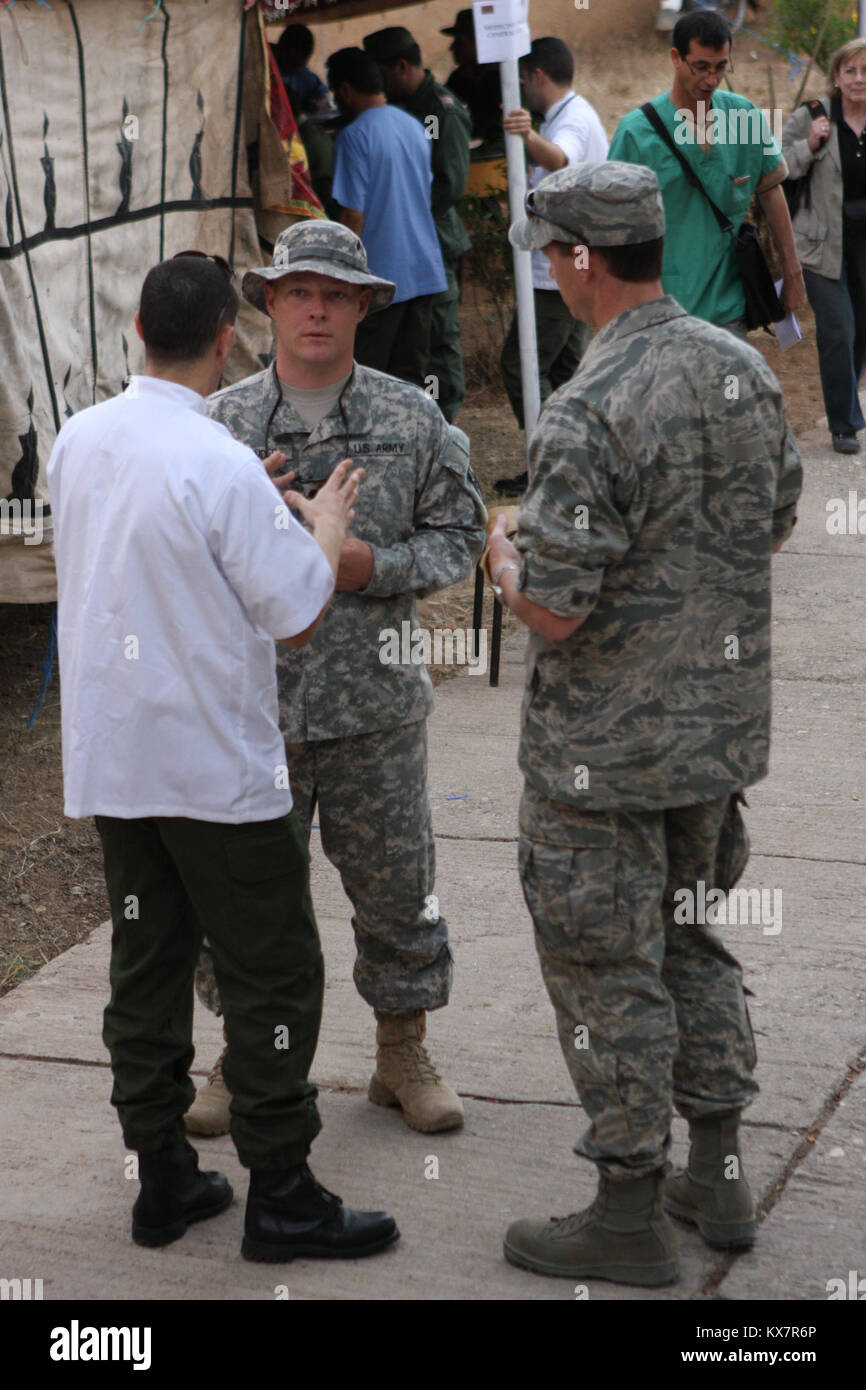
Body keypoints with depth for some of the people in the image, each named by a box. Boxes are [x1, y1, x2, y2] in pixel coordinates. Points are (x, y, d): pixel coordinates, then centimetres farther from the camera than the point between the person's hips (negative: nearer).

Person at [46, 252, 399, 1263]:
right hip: (217, 770, -7)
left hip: (109, 759, 7)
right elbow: (299, 617, -15)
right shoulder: (221, 467, -20)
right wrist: (325, 525, 2)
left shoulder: (78, 441, 2)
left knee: (146, 964, 14)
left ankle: (161, 1178, 21)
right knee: (272, 977, 4)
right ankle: (280, 1197, 9)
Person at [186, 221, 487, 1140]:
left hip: (374, 706, 0)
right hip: (251, 705, 0)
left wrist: (373, 565, -13)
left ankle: (403, 1057, 27)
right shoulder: (219, 424, 1)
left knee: (394, 883, 9)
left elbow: (457, 539, 4)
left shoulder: (413, 422, 1)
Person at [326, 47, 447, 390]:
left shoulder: (355, 136, -13)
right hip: (424, 269, 7)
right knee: (414, 372, 10)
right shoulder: (414, 126, 10)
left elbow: (353, 214, -15)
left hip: (381, 274, -7)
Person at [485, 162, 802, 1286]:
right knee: (692, 940, 22)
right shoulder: (744, 370, 0)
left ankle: (629, 1215, 15)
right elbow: (776, 521, 14)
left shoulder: (592, 411, -24)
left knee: (607, 969, 5)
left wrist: (507, 559, -3)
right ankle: (719, 1177, 30)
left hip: (605, 749, -8)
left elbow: (554, 607, -24)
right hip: (724, 725, 8)